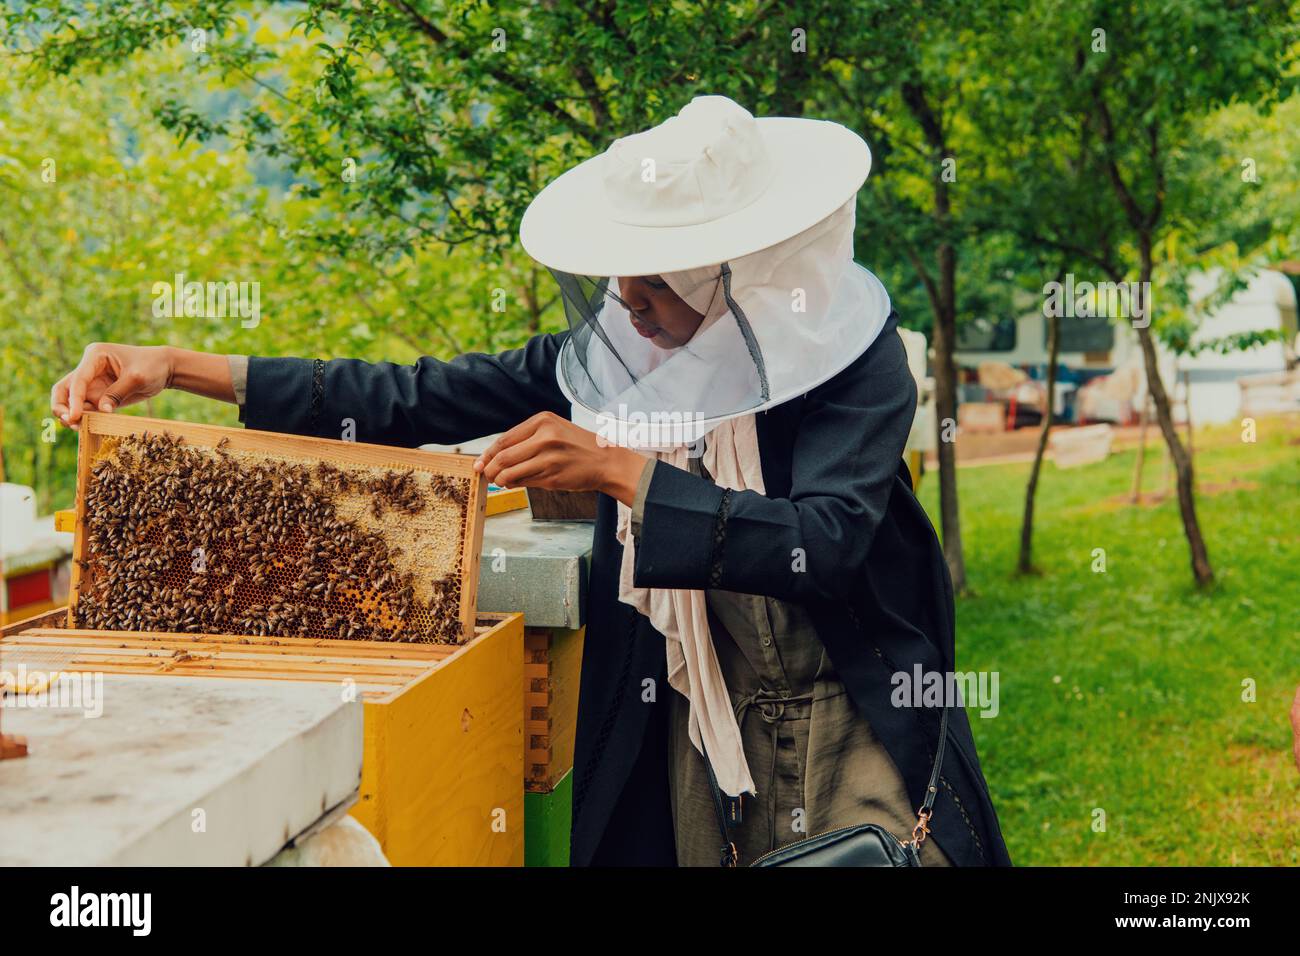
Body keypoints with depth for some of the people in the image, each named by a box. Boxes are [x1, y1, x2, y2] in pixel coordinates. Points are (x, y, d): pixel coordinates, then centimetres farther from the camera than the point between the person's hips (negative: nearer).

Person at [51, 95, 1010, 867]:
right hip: (687, 721, 3)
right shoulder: (617, 352, -6)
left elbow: (826, 545, -28)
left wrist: (622, 472, -34)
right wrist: (179, 366, -11)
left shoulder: (857, 357, -15)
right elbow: (418, 399, -5)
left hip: (850, 722, -3)